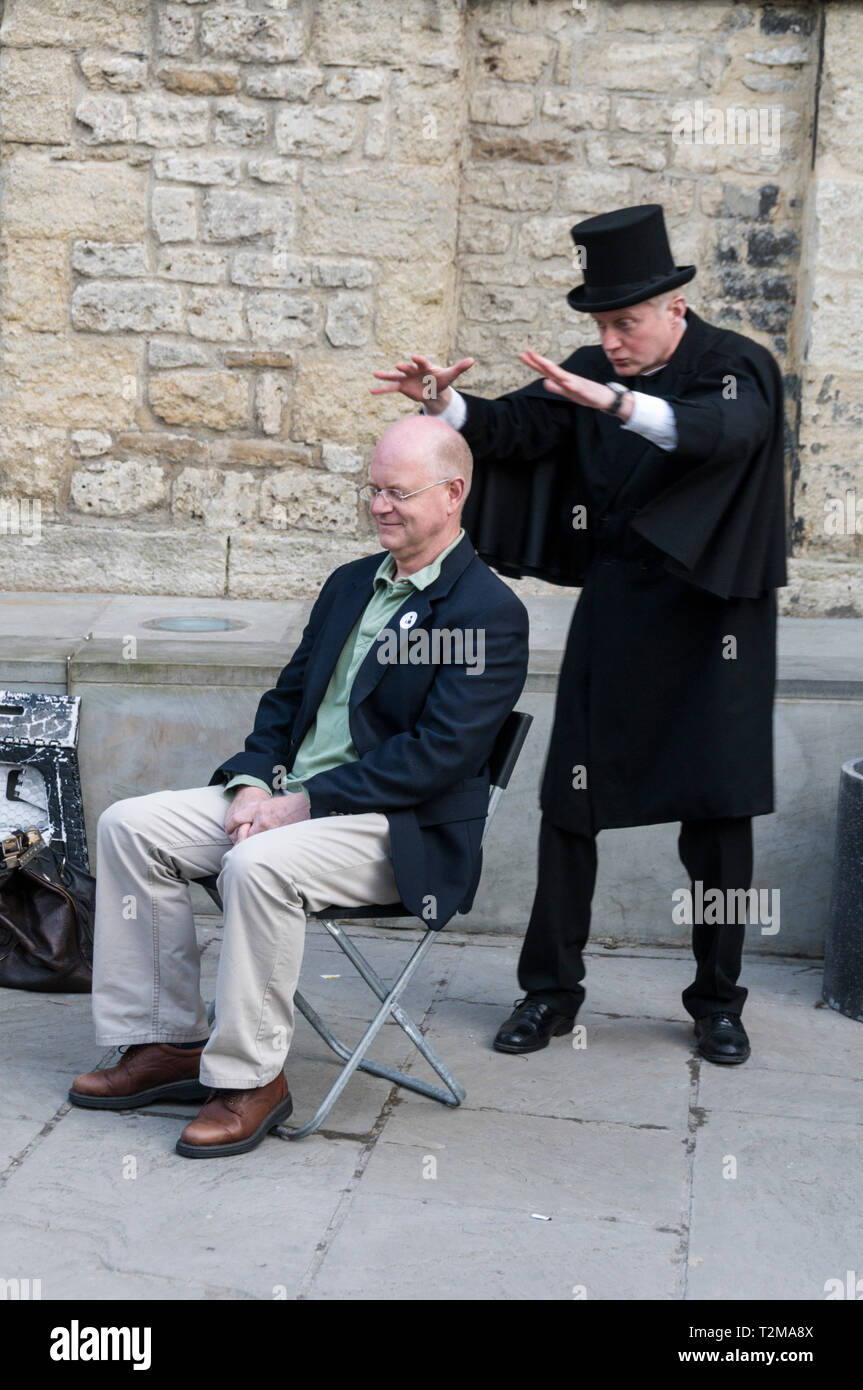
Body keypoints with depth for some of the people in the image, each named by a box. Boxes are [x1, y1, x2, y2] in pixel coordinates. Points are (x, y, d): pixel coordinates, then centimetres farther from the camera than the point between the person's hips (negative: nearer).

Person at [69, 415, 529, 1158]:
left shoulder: (490, 612, -11)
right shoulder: (351, 583, 15)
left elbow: (439, 754, -19)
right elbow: (288, 697, 18)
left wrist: (306, 804, -20)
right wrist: (255, 782, -2)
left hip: (401, 828, -8)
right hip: (291, 796, 8)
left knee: (259, 864, -35)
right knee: (131, 825, -5)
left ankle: (250, 1076, -16)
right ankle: (168, 1043, 2)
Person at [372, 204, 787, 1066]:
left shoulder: (738, 367, -8)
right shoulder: (590, 374, 4)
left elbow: (729, 428, -30)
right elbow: (513, 430, -7)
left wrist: (616, 402, -45)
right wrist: (446, 402, -27)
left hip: (713, 617, -3)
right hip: (614, 614, 3)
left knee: (718, 814, 2)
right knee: (569, 802, 2)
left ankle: (717, 999, 19)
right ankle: (551, 991, 14)